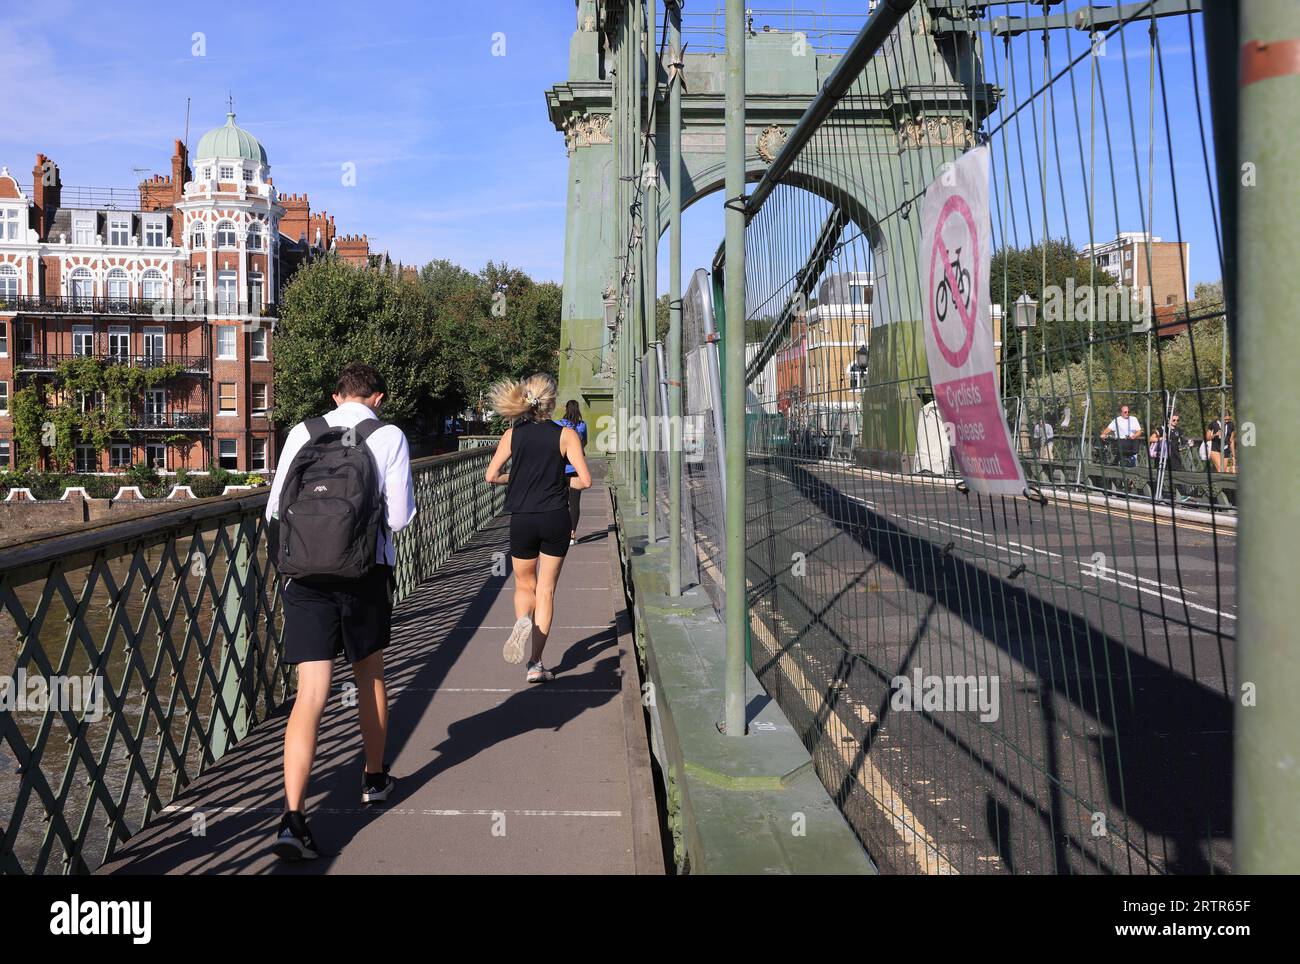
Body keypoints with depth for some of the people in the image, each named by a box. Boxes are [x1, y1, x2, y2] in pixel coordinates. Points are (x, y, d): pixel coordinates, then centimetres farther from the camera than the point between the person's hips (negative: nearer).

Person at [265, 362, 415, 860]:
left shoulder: (303, 432, 4)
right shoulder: (389, 437, -2)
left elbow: (275, 508, 7)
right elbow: (400, 516, -5)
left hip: (305, 575, 1)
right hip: (365, 575, -1)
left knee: (311, 692, -1)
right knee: (370, 674, 21)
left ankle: (292, 815, -12)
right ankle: (375, 778, 38)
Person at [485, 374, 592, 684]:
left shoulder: (512, 434, 1)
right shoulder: (566, 435, -5)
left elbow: (491, 476, -1)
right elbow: (585, 481, -10)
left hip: (522, 519, 1)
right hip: (555, 519, -1)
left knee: (524, 585, 20)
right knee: (546, 589, 8)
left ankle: (522, 621, -14)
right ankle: (535, 663, 6)